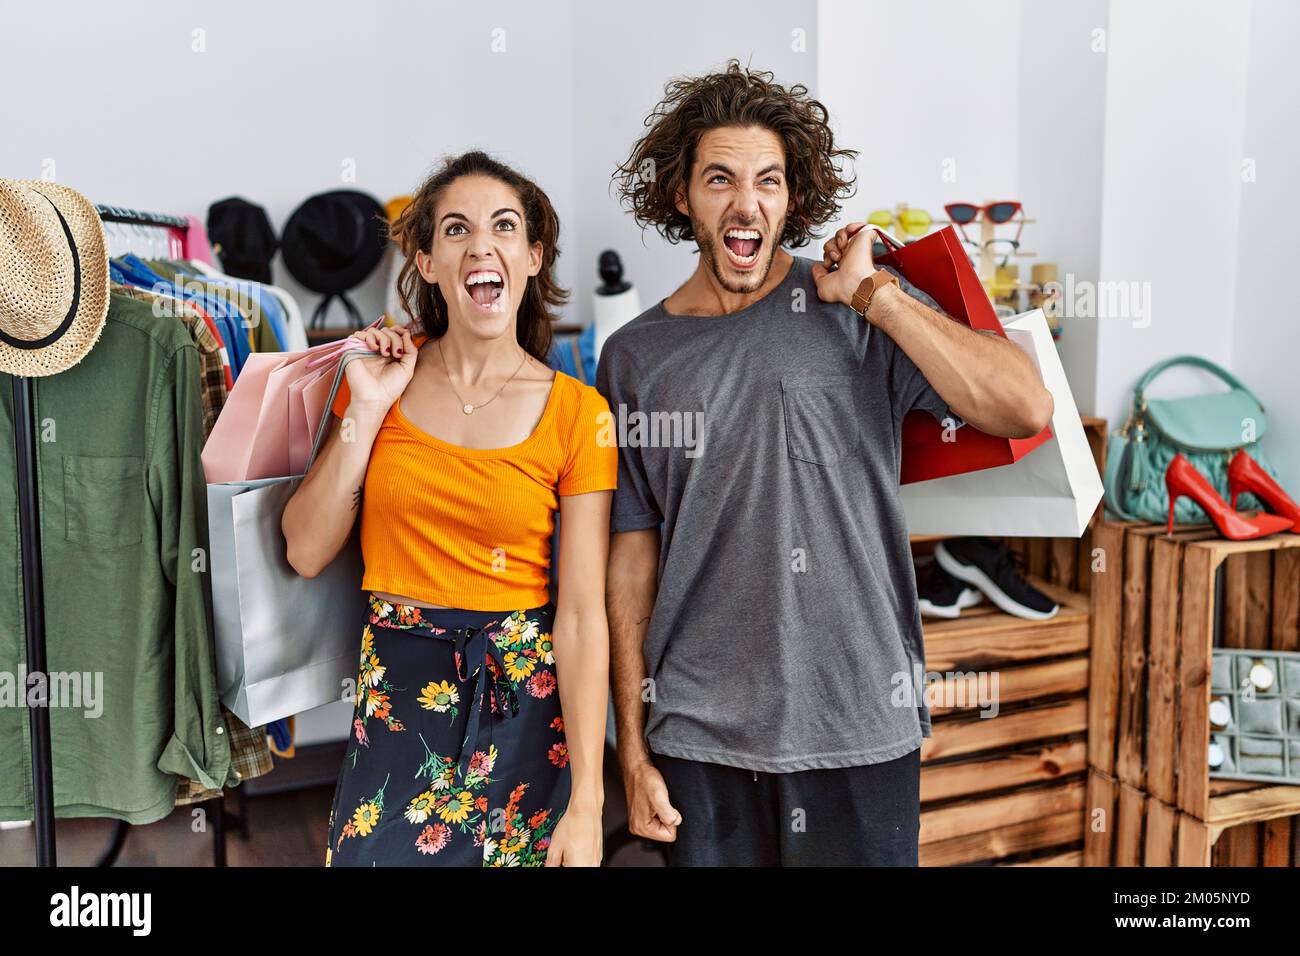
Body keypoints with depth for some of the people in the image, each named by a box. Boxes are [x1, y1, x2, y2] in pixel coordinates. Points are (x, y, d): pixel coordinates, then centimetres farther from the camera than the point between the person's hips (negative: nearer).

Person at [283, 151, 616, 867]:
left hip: (528, 699, -1)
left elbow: (582, 614, -12)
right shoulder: (382, 372, 0)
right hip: (394, 690, 2)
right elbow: (305, 552, -1)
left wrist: (586, 807, -14)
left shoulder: (576, 412, -9)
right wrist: (367, 408, -11)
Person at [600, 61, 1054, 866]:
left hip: (856, 723, -1)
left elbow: (1027, 410, -16)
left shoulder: (855, 309, -3)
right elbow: (633, 557, 3)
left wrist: (871, 291, -15)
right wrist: (633, 748, 3)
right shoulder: (635, 357, 2)